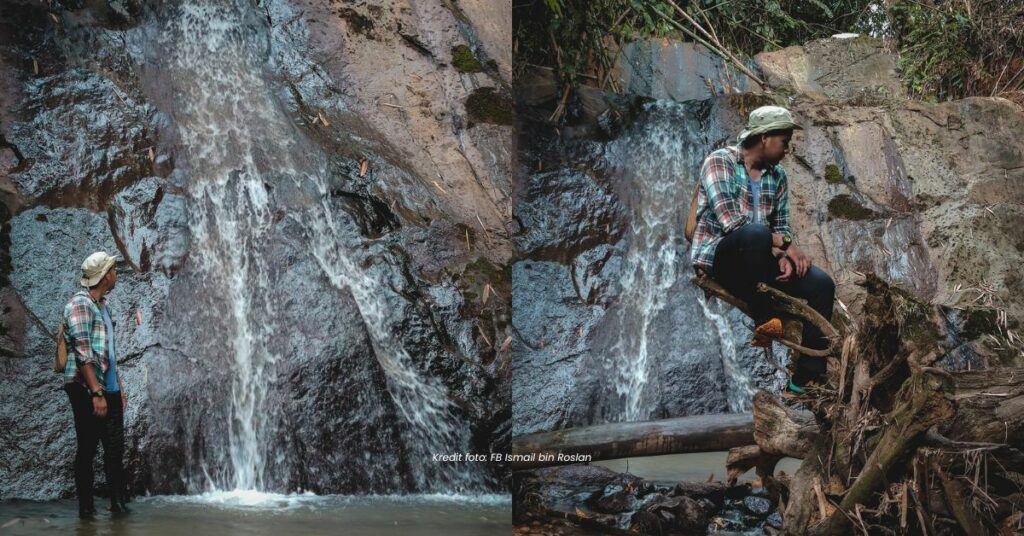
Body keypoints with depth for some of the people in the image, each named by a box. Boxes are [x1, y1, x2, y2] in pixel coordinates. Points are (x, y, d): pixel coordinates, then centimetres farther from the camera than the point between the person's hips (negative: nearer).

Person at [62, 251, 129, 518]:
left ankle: (118, 502, 10)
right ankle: (85, 506, 3)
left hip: (109, 388, 8)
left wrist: (118, 386, 20)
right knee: (87, 448, -3)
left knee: (115, 447, 6)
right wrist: (96, 393, -23)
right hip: (85, 388, -8)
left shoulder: (102, 305, 17)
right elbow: (83, 353, -18)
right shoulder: (80, 304, -10)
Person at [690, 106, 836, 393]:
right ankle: (762, 322, -24)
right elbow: (730, 221, -20)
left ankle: (806, 379, -14)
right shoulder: (720, 162, -9)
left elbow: (782, 227, 10)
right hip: (716, 256, -7)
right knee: (757, 234, -39)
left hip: (756, 257, 7)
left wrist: (784, 257, -14)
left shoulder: (777, 176, 13)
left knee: (821, 284, -14)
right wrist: (785, 245, -21)